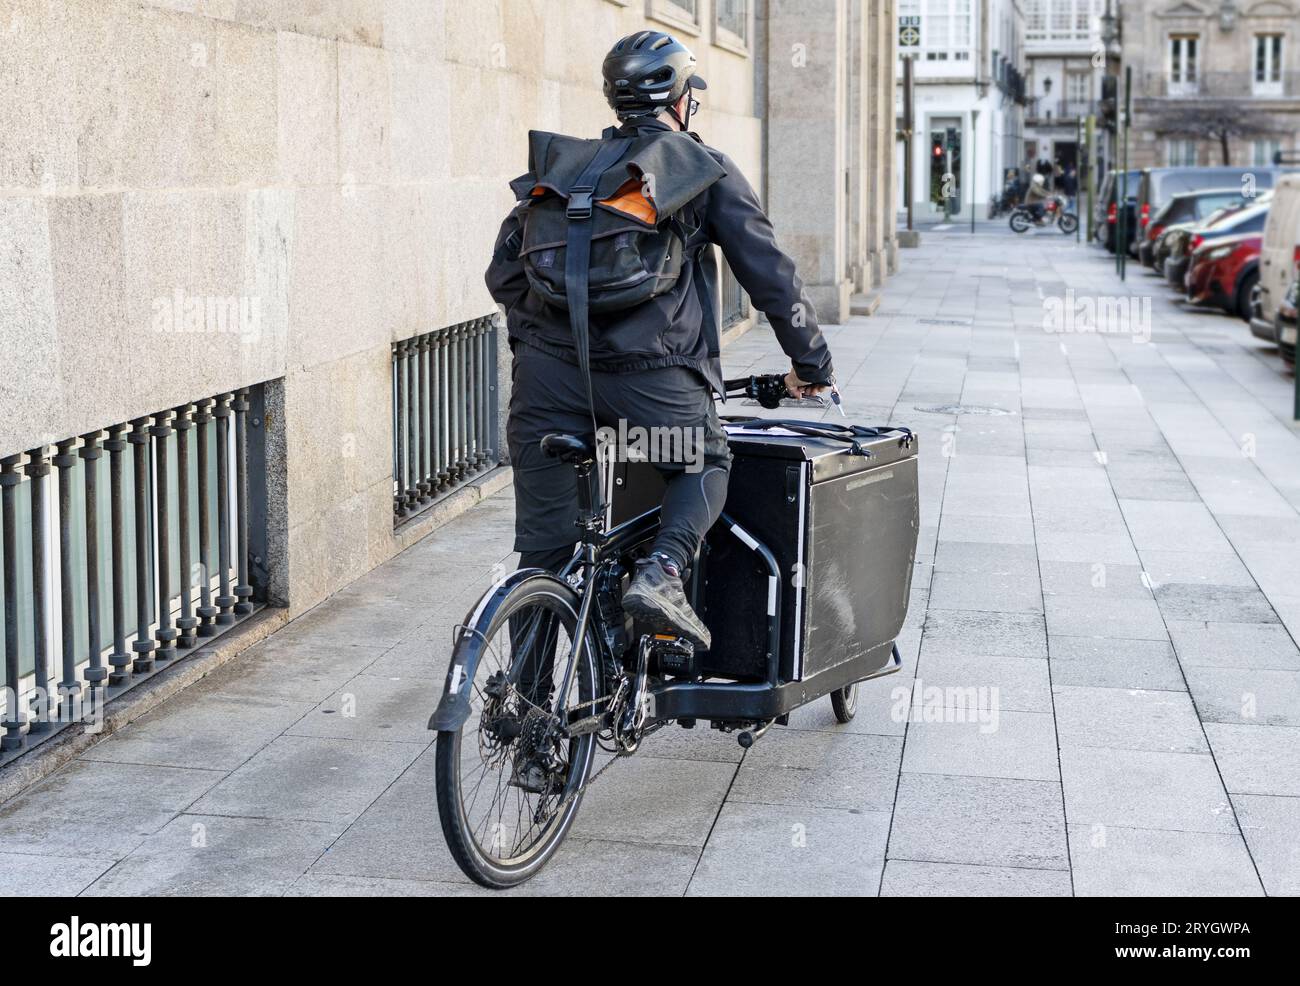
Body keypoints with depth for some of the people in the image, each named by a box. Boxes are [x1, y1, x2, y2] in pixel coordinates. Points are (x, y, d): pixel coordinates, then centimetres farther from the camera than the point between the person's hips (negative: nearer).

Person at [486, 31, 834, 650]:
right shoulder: (707, 170, 11)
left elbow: (505, 270, 18)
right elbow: (771, 276, 10)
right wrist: (811, 363, 21)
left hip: (549, 371, 3)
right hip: (651, 375, -3)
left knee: (543, 547, 10)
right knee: (707, 465, 24)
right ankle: (660, 573, -1)